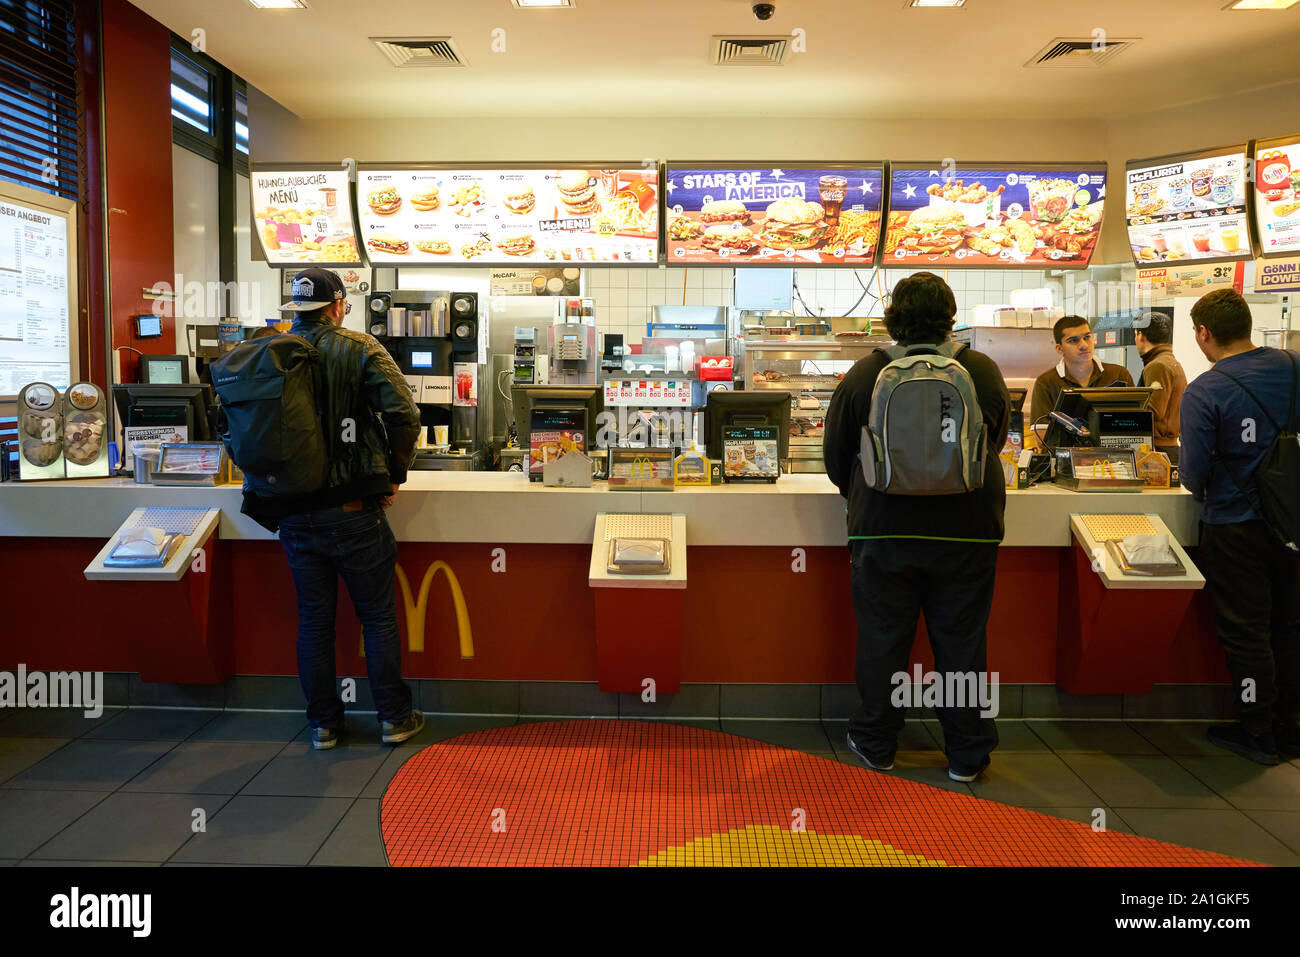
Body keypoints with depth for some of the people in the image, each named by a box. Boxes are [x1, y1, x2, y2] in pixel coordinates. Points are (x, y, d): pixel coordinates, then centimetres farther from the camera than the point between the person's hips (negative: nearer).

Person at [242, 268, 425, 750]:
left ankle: (323, 723, 22)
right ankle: (394, 717, 17)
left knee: (314, 620, 13)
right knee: (378, 616, 9)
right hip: (353, 509, -3)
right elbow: (403, 415, -17)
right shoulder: (359, 349, -6)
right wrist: (394, 475, -4)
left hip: (293, 513, 3)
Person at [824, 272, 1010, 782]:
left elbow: (836, 456, 3)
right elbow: (995, 441, 13)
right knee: (962, 641, 11)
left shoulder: (864, 374, -6)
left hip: (884, 530, -1)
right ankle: (967, 753, 22)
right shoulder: (983, 371, -3)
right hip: (967, 530, 1)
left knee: (882, 638, 11)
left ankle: (876, 744, 25)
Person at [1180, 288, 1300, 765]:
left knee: (1245, 632, 7)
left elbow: (1194, 472, -18)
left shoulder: (1203, 392, -19)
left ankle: (1257, 735, 19)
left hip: (1236, 525, -5)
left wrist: (1206, 493, 5)